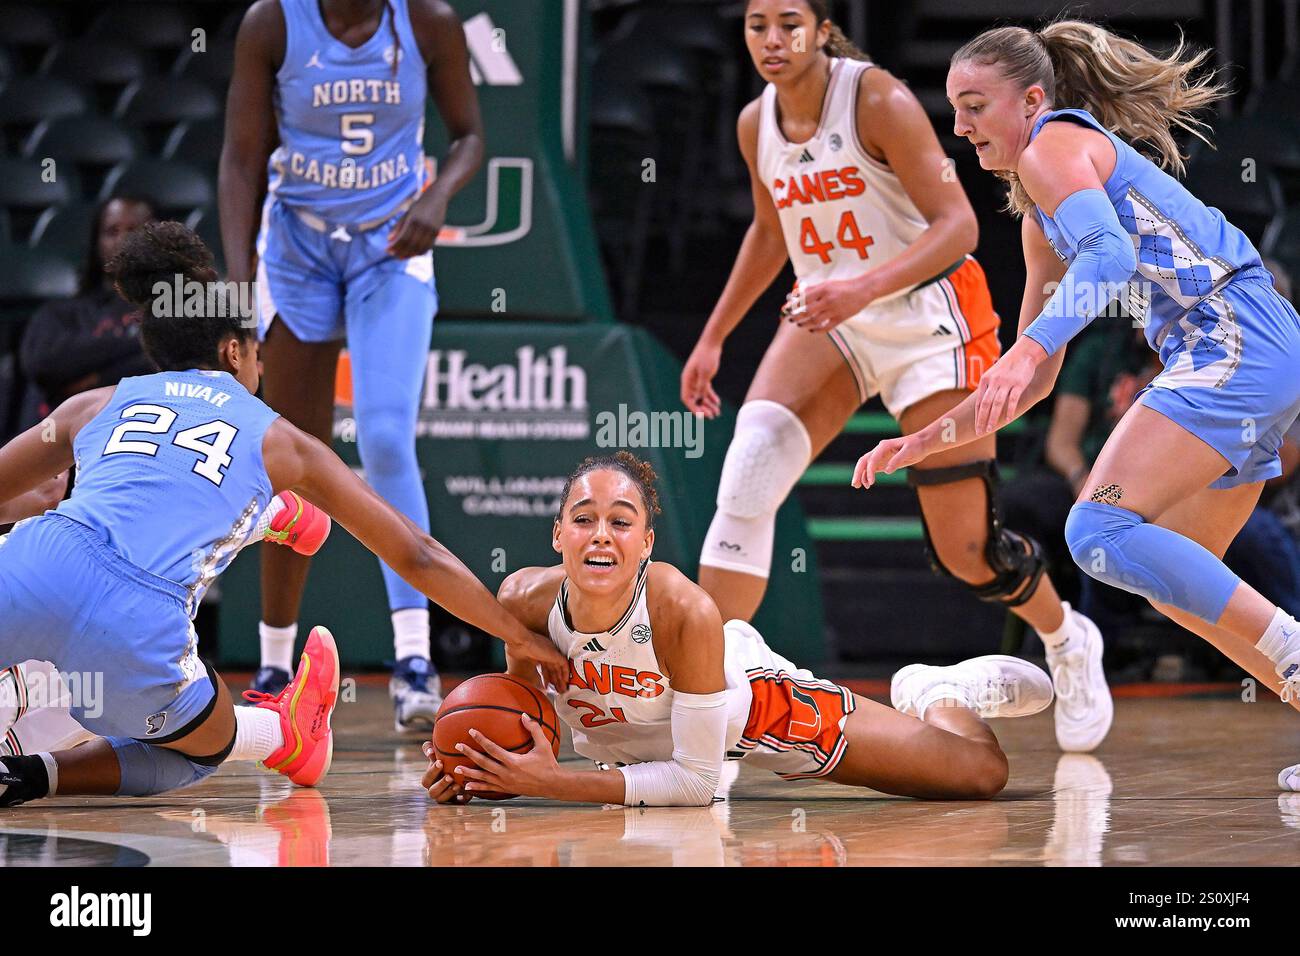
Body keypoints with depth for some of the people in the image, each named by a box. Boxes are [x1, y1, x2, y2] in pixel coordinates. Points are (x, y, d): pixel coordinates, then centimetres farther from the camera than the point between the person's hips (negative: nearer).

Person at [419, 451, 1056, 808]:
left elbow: (694, 781, -37)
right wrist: (471, 774, -35)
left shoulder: (685, 610, -41)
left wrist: (555, 783, -44)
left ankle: (936, 696, 37)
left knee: (982, 774, -1)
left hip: (749, 699, -4)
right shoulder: (524, 599, -32)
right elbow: (528, 717, -14)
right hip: (619, 732, 4)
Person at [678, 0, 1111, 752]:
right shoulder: (756, 125, 1)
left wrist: (864, 287, -35)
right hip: (828, 319, 5)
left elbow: (957, 224, -21)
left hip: (928, 314, -5)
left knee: (964, 548, -2)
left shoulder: (878, 100, -18)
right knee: (749, 471, -21)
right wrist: (713, 339, 19)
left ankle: (1068, 642, 30)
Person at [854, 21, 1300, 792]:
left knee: (1100, 529, -20)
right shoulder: (1040, 220, 27)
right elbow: (1036, 382, 30)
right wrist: (927, 442, 25)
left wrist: (1028, 348, -31)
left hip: (1237, 343, -10)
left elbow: (1110, 253, -21)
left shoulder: (1055, 144, -2)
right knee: (1174, 579, 14)